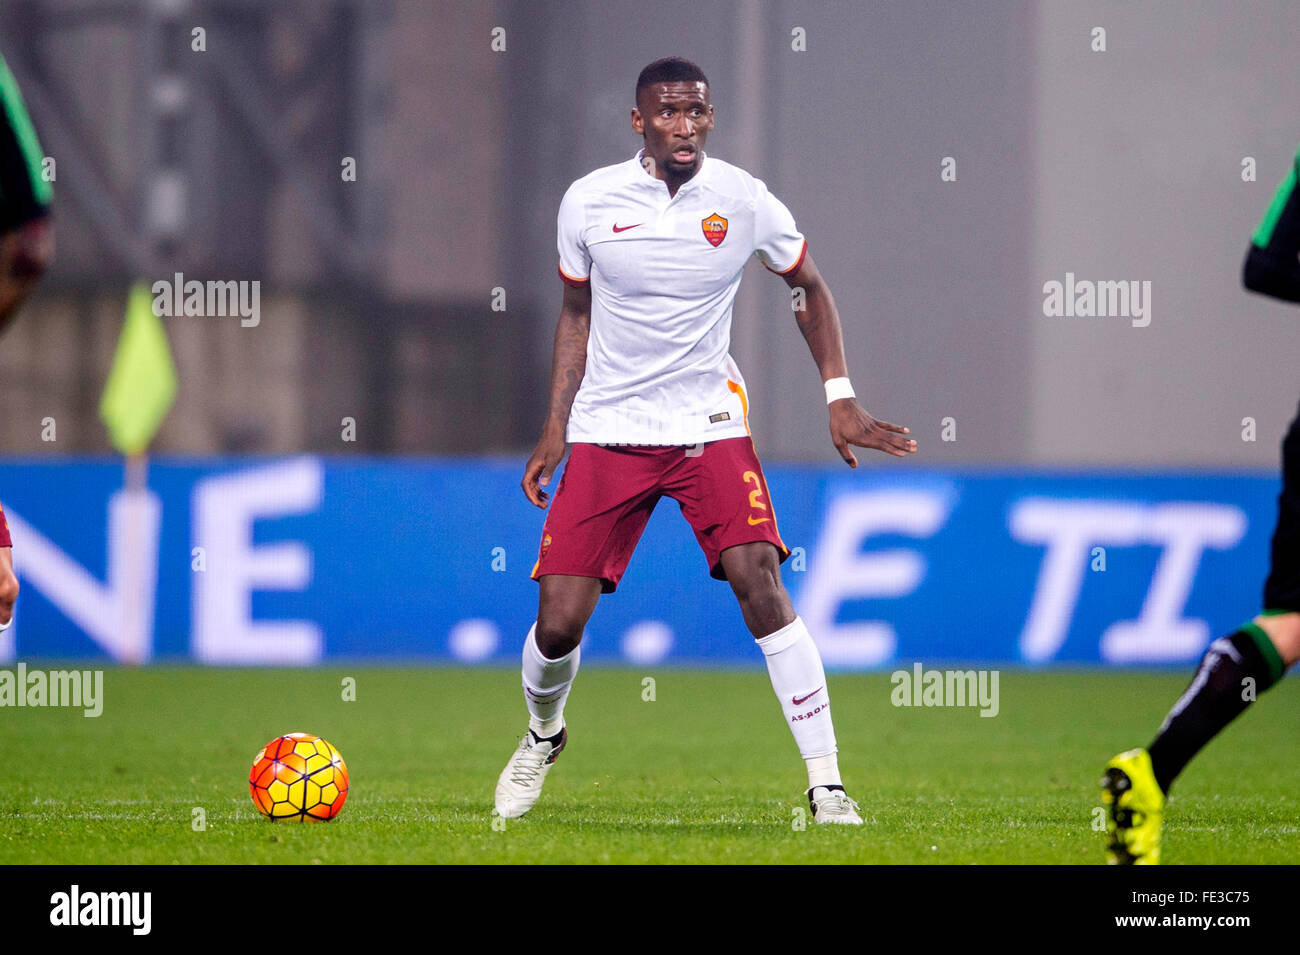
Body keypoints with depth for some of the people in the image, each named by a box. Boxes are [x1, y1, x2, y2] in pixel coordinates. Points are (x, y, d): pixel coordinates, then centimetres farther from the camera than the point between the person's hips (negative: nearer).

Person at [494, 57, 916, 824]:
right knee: (560, 620, -6)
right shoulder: (589, 202, -3)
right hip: (607, 434, 1)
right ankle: (543, 735, 30)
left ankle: (827, 785, -15)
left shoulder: (744, 201, -5)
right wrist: (556, 429, 8)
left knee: (759, 582, -21)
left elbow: (810, 288, 11)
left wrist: (841, 398, 3)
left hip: (709, 425, -1)